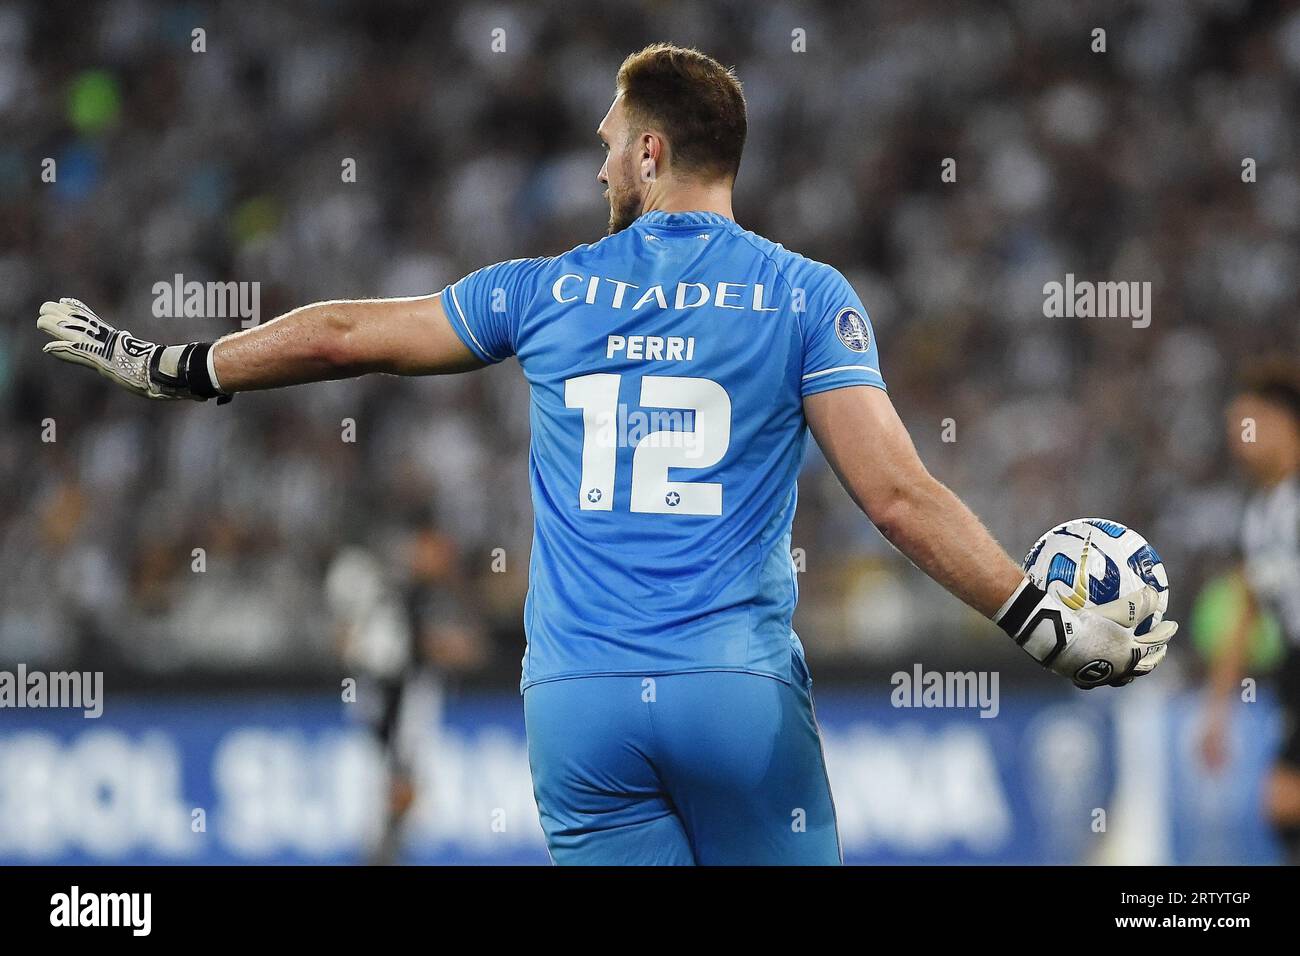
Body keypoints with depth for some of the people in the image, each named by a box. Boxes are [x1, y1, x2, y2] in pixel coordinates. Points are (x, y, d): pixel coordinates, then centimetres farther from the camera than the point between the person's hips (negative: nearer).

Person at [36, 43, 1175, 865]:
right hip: (741, 690, -2)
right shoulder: (805, 296, 3)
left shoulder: (550, 290, 9)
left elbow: (337, 335, 20)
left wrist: (159, 365, 33)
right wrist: (1046, 624, -5)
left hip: (577, 705, 2)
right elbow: (898, 494, -7)